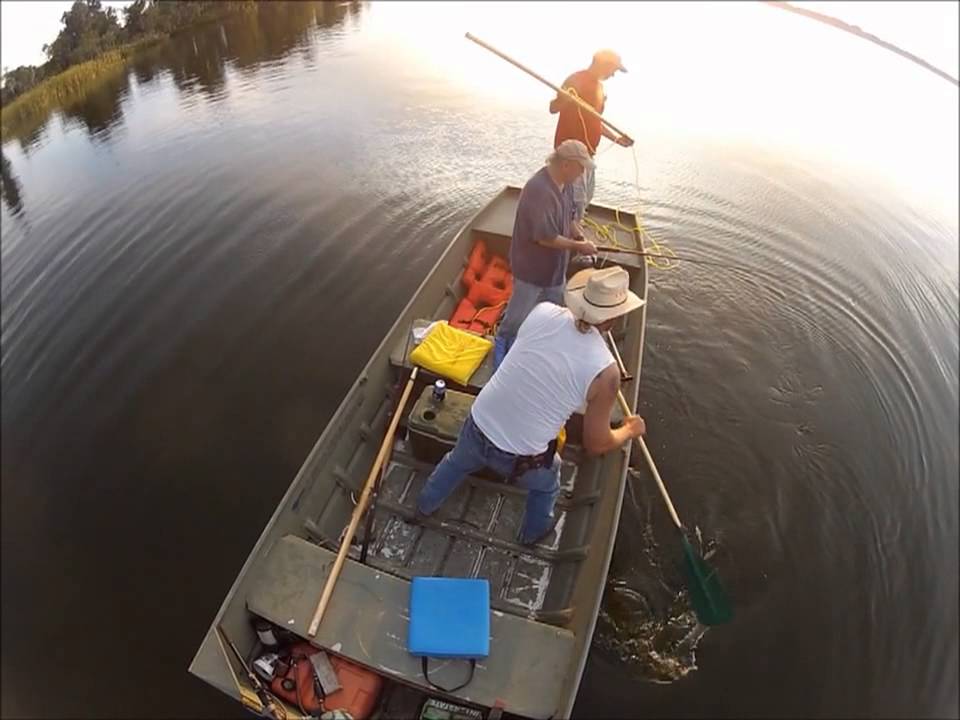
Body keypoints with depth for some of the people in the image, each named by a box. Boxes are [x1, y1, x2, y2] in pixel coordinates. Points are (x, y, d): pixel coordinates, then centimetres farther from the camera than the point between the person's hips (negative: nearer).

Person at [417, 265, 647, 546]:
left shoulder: (542, 312, -13)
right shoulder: (605, 371, -21)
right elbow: (596, 444, -8)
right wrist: (630, 431, 11)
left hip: (478, 425, 3)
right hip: (521, 458, -3)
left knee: (456, 463, 37)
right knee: (547, 483, 34)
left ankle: (425, 505, 64)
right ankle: (533, 532, 60)